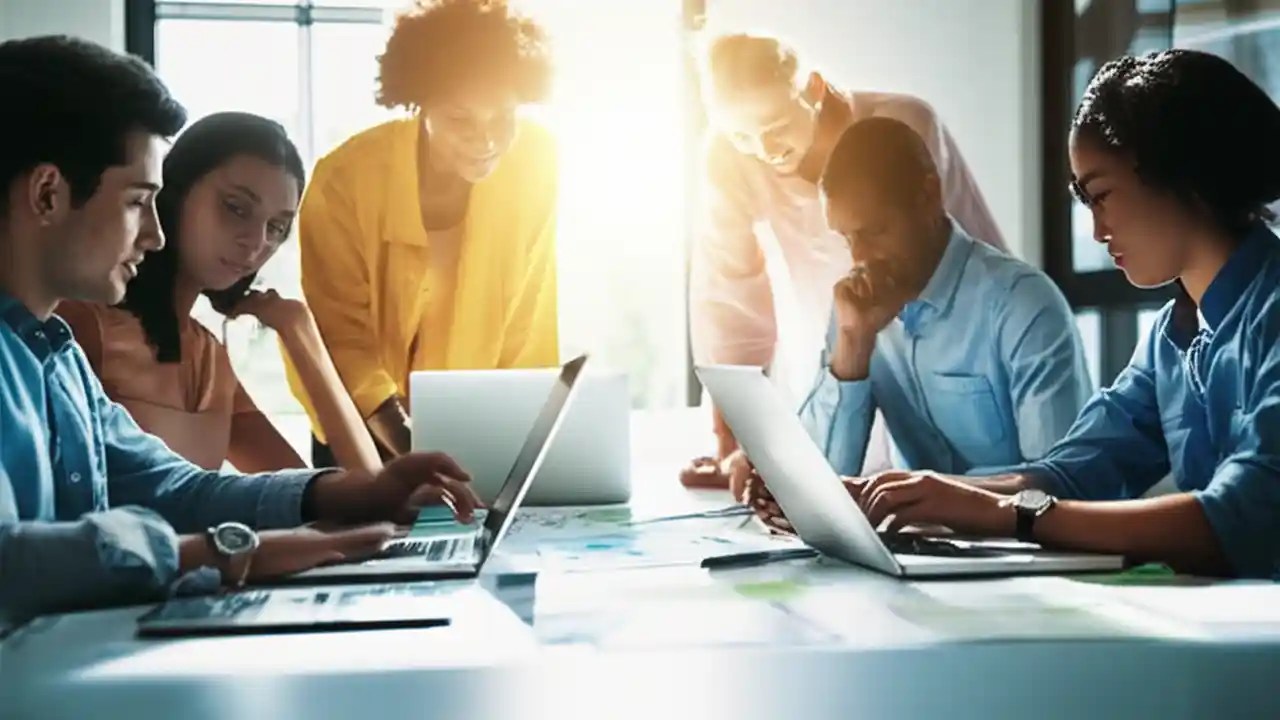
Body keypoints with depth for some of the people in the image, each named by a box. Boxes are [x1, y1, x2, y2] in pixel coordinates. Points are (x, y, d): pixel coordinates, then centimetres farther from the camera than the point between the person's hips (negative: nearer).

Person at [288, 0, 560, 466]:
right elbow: (343, 340, -21)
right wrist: (415, 454, -32)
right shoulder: (347, 178, -24)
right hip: (366, 425, -1)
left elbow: (531, 324, -10)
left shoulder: (537, 165, -18)